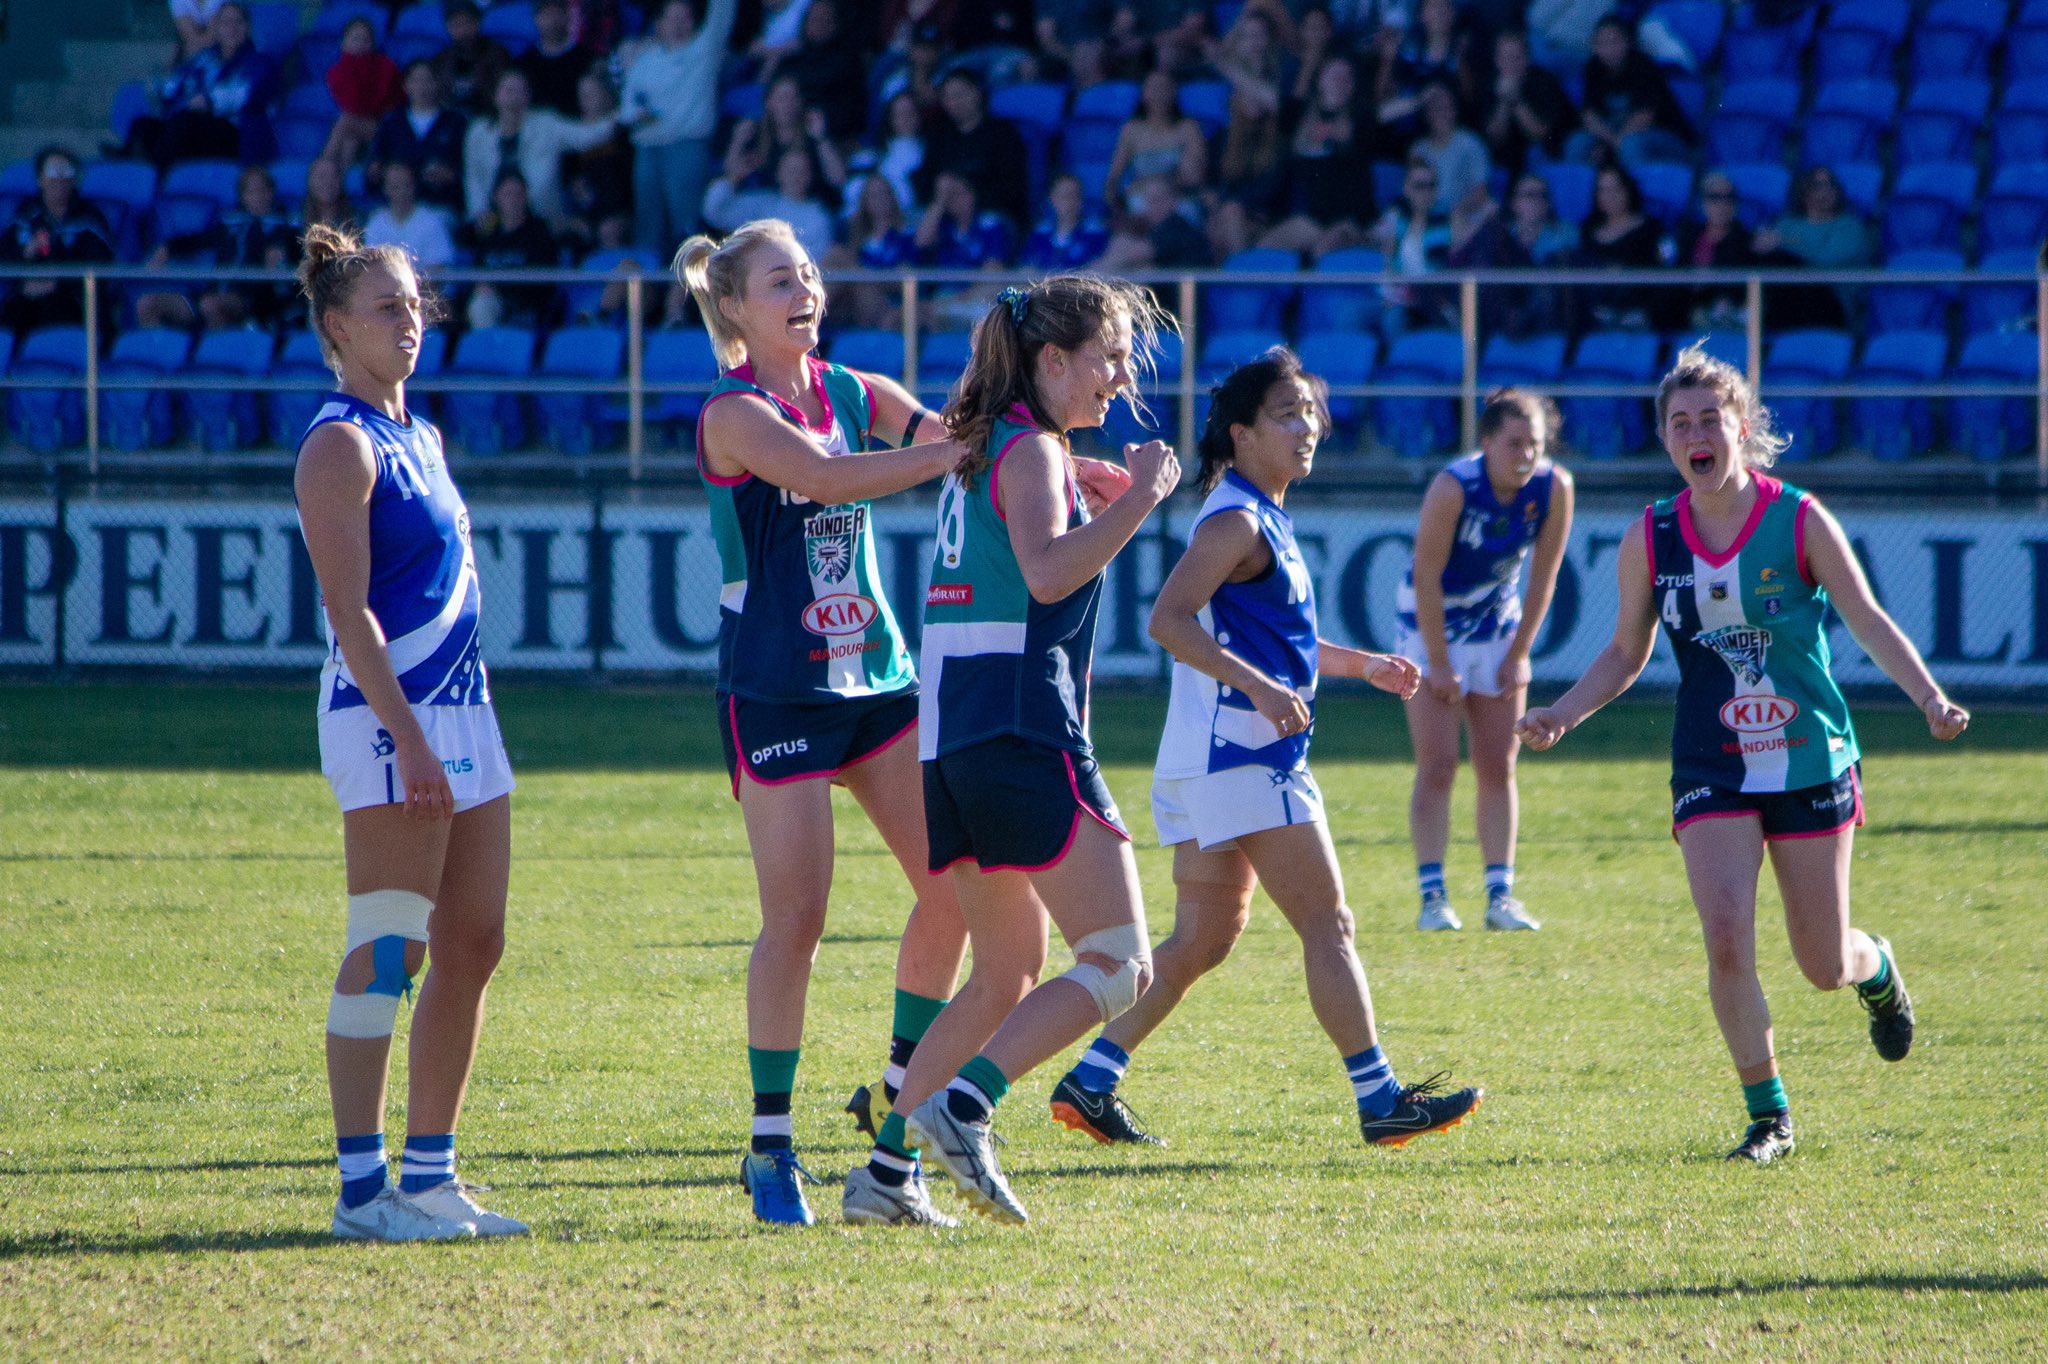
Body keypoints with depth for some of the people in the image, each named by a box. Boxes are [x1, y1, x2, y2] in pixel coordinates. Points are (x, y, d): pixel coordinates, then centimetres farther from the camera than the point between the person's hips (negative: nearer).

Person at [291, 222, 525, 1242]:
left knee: (473, 946, 8)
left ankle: (430, 1175, 12)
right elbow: (348, 610, -16)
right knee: (388, 951, -9)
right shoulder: (340, 446, -9)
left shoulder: (416, 434, 18)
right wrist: (407, 735, -23)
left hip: (460, 709, 9)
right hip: (388, 716, -9)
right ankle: (362, 1187, -8)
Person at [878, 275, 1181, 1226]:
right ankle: (959, 1109, -21)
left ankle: (889, 1164, 9)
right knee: (1120, 963, -9)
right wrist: (1138, 500, -20)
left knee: (1007, 978, 16)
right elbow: (1047, 571, -25)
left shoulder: (989, 446, 20)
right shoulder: (1031, 449, -8)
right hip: (1023, 729, -10)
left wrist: (1101, 497, 27)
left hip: (954, 737, 10)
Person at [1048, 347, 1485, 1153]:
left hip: (1210, 765, 10)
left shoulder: (1262, 519, 19)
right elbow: (1169, 620, -24)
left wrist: (1363, 665, 26)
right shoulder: (1236, 521, -12)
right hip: (1236, 753, -10)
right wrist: (1260, 687, -30)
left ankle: (1090, 1084, 10)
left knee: (1204, 937, 11)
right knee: (1326, 923, -7)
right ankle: (1380, 1100, -5)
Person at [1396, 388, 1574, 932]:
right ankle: (1432, 897, -7)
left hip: (1497, 629, 4)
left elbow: (1543, 575, -4)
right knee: (1437, 765, -8)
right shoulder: (1452, 489, -27)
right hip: (1431, 627, -4)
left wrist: (1519, 654, -4)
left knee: (1498, 766, 2)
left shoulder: (1554, 488, -14)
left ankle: (1501, 895, 4)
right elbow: (1426, 578, -21)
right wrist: (1439, 663, -18)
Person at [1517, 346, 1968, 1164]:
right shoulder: (1649, 540, -2)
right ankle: (1768, 1116, -2)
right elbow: (1626, 656, 9)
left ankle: (1877, 971, 45)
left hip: (1811, 763, -1)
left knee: (1824, 965, 6)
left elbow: (1869, 622, -6)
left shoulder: (1799, 521, -9)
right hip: (1713, 775, 1)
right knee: (1727, 941, -18)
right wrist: (1561, 715, -7)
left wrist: (1930, 700, -21)